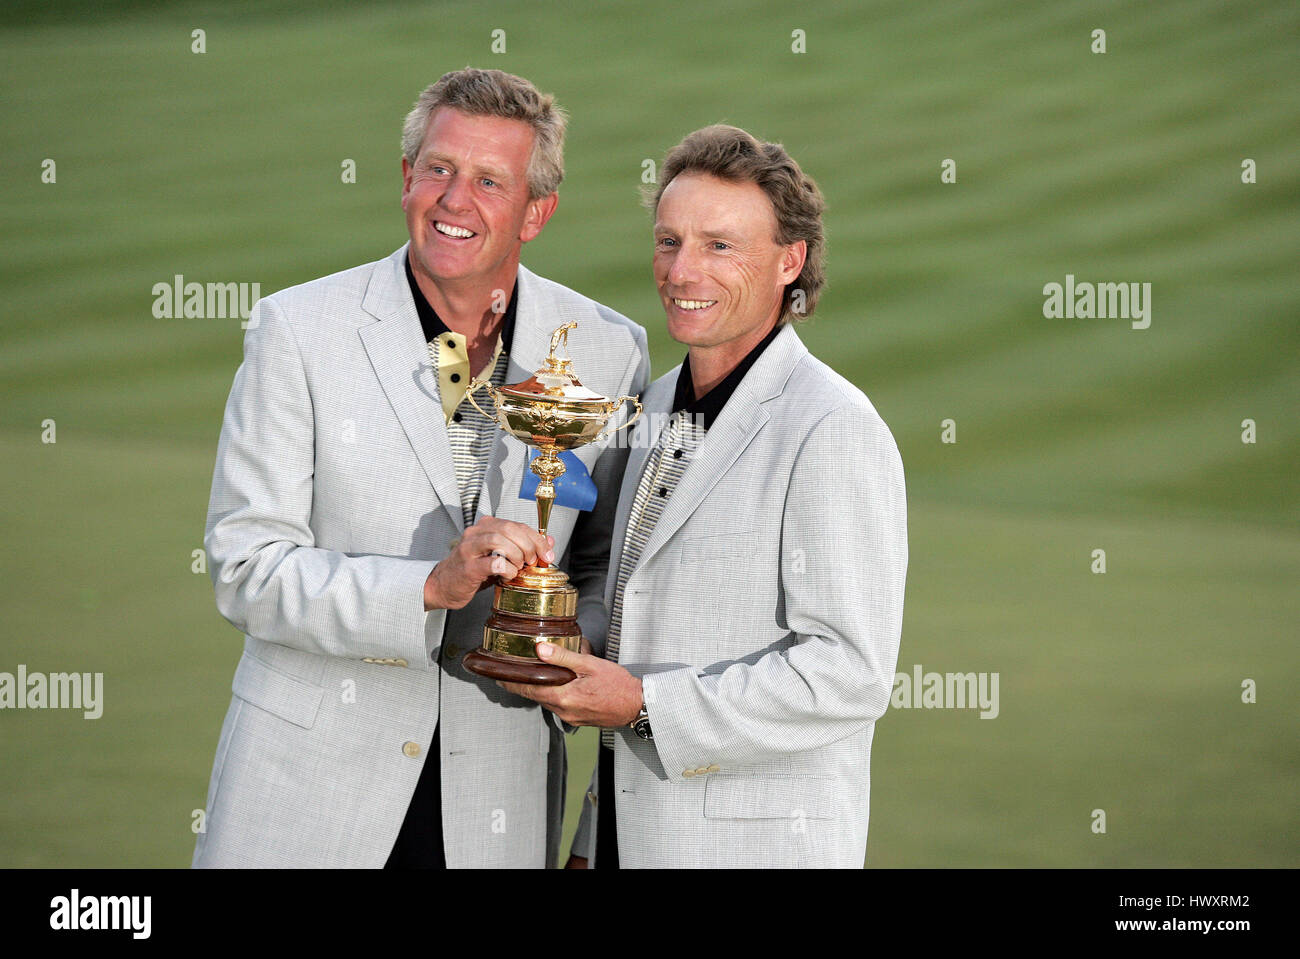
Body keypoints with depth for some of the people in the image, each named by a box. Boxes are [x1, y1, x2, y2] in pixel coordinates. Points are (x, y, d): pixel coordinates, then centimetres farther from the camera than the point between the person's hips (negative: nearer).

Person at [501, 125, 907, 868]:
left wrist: (644, 707, -20)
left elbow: (850, 674, -21)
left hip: (759, 843, -7)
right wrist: (591, 844, 17)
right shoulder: (659, 408, 12)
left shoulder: (833, 430, -15)